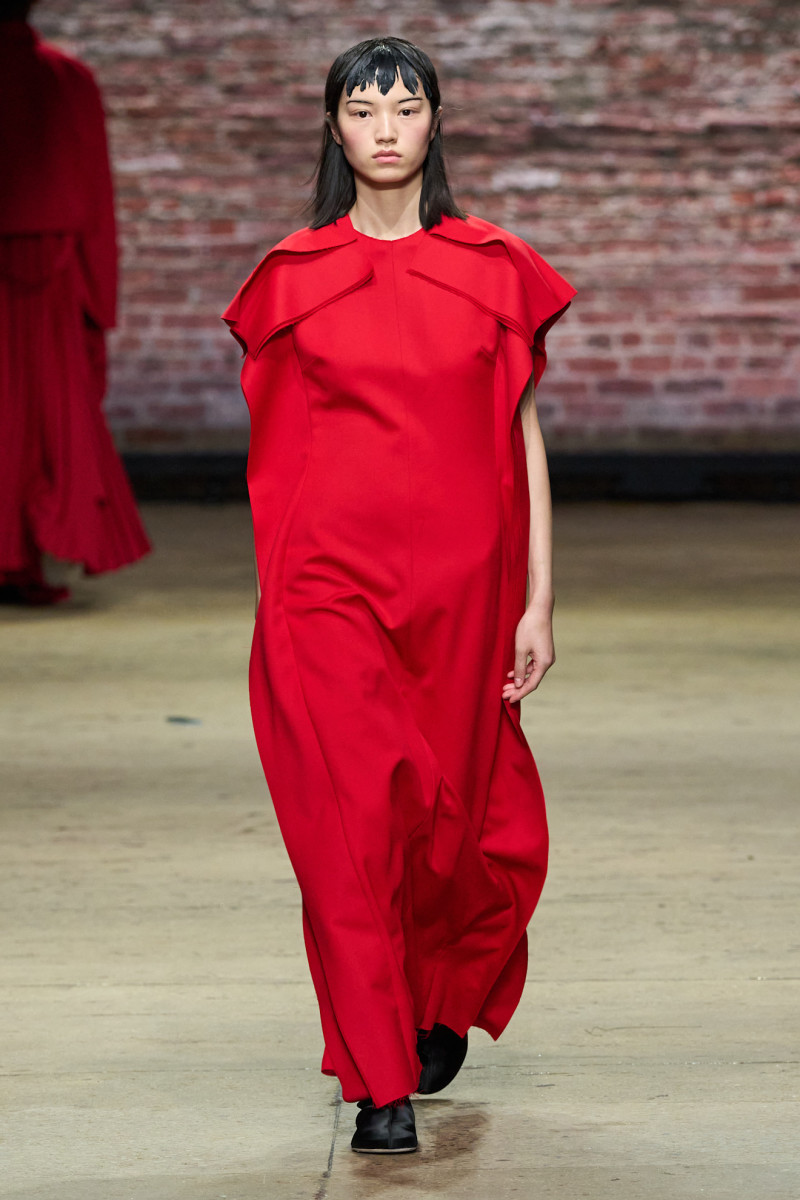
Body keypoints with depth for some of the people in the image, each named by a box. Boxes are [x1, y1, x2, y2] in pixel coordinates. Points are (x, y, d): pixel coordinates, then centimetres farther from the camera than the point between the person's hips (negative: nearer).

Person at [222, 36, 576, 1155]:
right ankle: (382, 1087, 0)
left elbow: (525, 443, 4)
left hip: (462, 579, 1)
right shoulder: (291, 277, 5)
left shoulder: (495, 271, 4)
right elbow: (274, 452, 10)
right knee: (351, 821, -8)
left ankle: (447, 1001, 40)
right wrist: (275, 603, 9)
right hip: (329, 581, -1)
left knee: (454, 816, 10)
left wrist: (539, 601, -1)